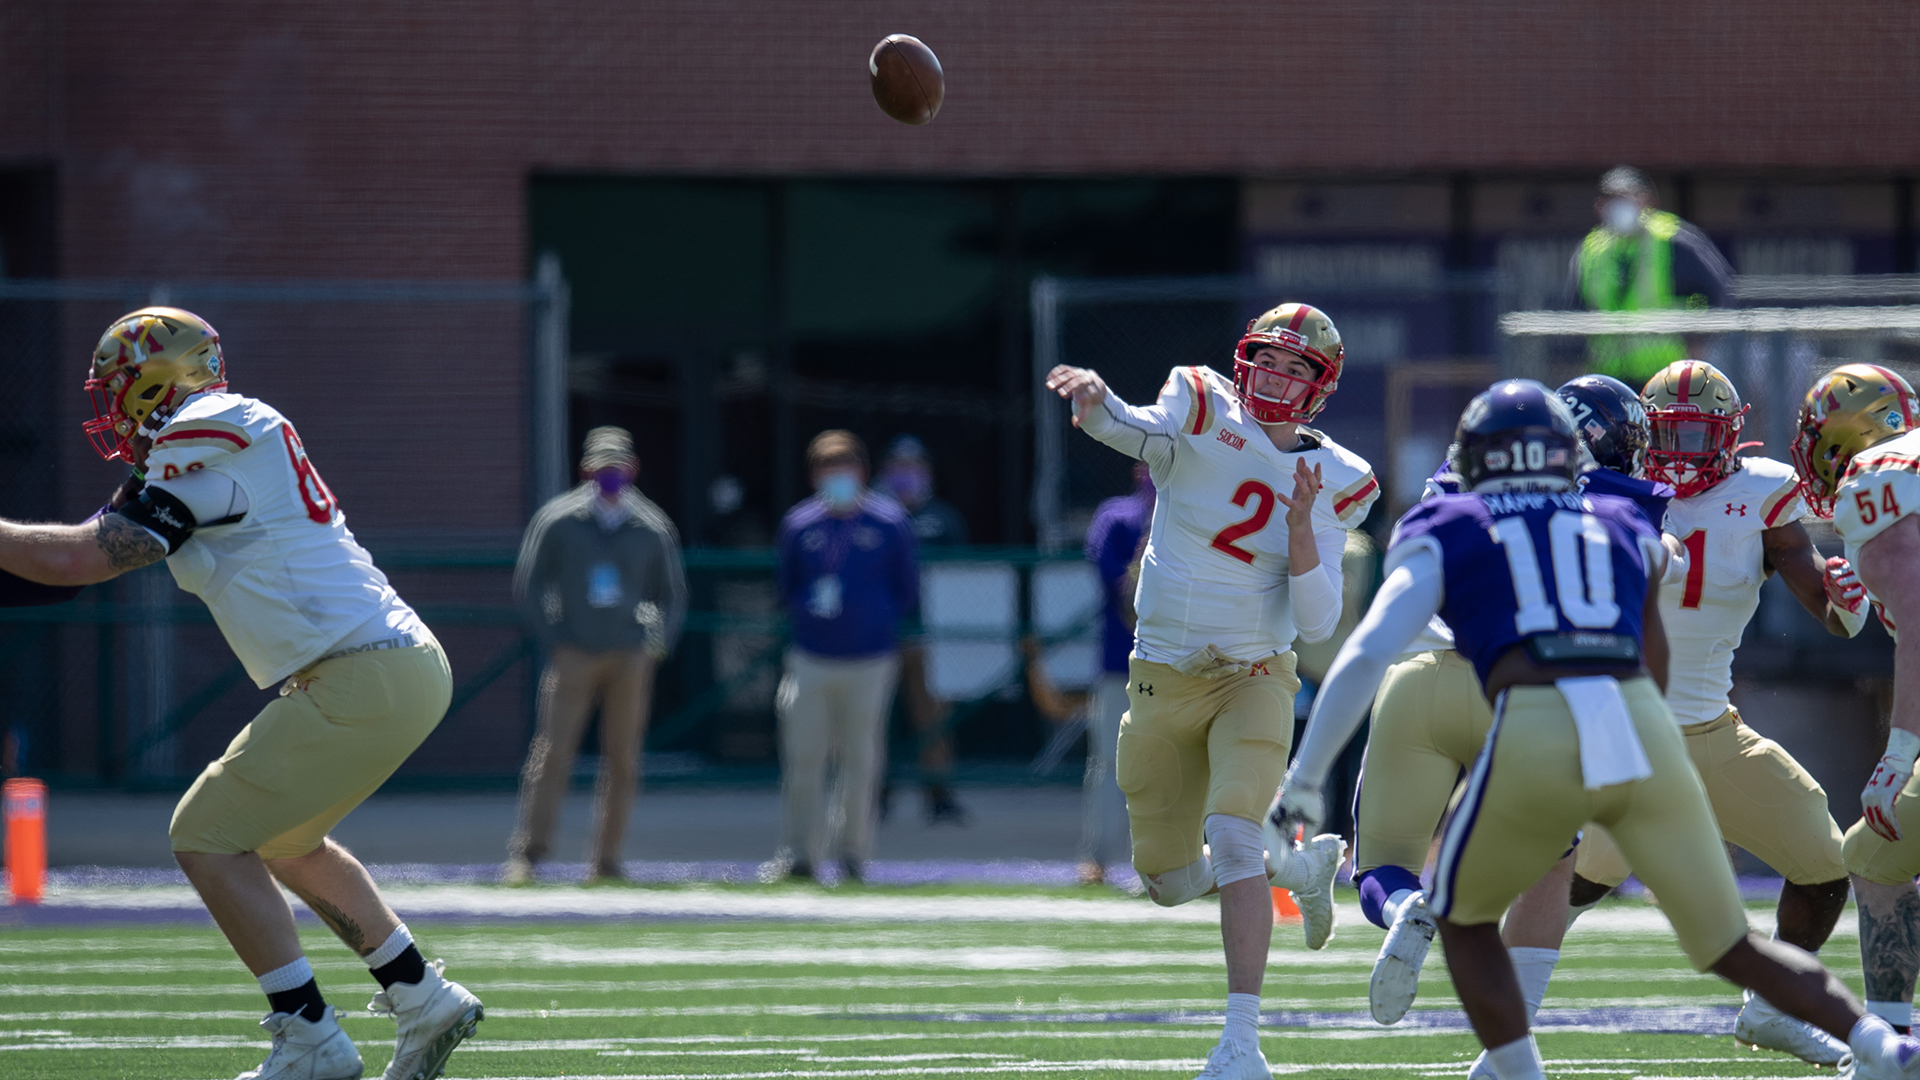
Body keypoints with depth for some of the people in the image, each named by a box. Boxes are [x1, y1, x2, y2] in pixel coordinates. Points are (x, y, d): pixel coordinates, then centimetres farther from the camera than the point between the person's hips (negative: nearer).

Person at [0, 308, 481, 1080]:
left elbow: (82, 560, -15)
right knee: (280, 839, 26)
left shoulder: (205, 448, -11)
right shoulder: (243, 438, 18)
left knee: (208, 839, -3)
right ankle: (424, 1002, 28)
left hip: (361, 680, -10)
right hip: (407, 668, 10)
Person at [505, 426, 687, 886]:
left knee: (623, 759, 1)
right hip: (574, 654, -2)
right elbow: (528, 584, 6)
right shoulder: (558, 520, 1)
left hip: (631, 659, 2)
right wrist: (552, 638, -3)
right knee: (552, 754, -9)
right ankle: (526, 853, -8)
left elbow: (672, 593, 17)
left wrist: (657, 642, 3)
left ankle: (607, 861, 6)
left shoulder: (652, 528, 8)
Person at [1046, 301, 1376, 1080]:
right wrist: (1095, 397, -53)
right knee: (1168, 881, 11)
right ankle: (1302, 869, 41)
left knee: (1230, 837, -26)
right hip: (1163, 684, 2)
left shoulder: (1332, 484, -2)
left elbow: (1316, 622, -5)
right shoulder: (1201, 415, -5)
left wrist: (1302, 521, -18)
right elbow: (1135, 430, -30)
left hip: (1253, 679, -2)